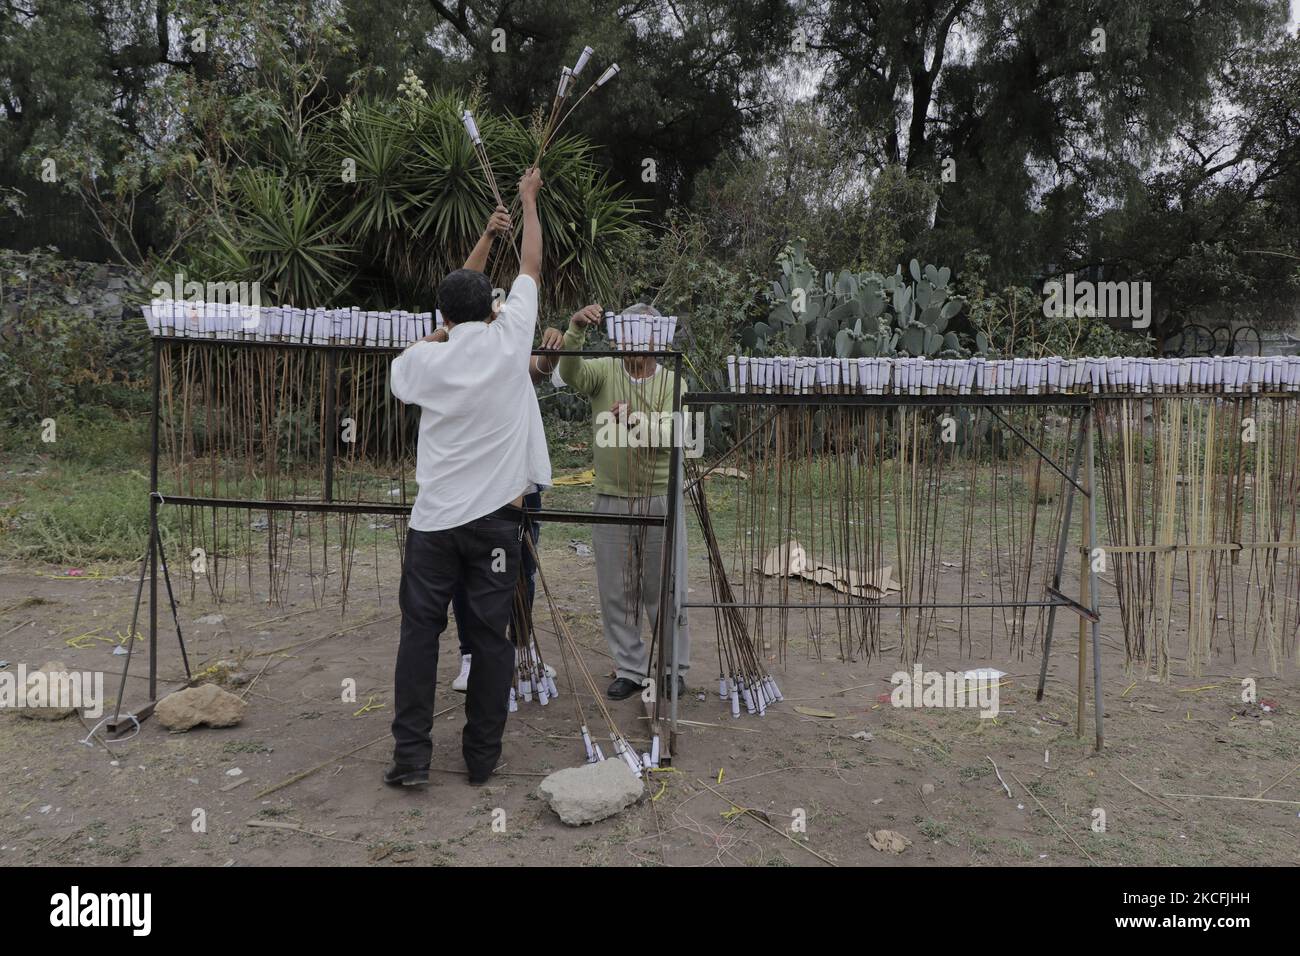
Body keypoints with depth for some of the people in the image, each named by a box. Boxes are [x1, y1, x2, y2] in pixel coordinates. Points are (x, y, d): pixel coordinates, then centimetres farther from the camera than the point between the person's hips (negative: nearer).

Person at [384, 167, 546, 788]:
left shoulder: (423, 359, 0)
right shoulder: (509, 341, -2)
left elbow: (401, 387, 26)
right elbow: (532, 267, 13)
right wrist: (528, 201, 28)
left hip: (434, 518, 0)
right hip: (497, 516, 0)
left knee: (420, 633, 8)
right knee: (491, 636, 6)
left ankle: (411, 757, 8)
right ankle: (482, 758, 14)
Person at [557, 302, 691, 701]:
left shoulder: (673, 383, 5)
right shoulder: (604, 372, 2)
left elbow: (677, 436, -5)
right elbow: (570, 372, -19)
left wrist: (639, 425, -20)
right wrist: (576, 329, -35)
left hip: (660, 500, 0)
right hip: (611, 500, 1)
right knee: (616, 591, 9)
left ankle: (675, 669, 23)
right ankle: (630, 669, 23)